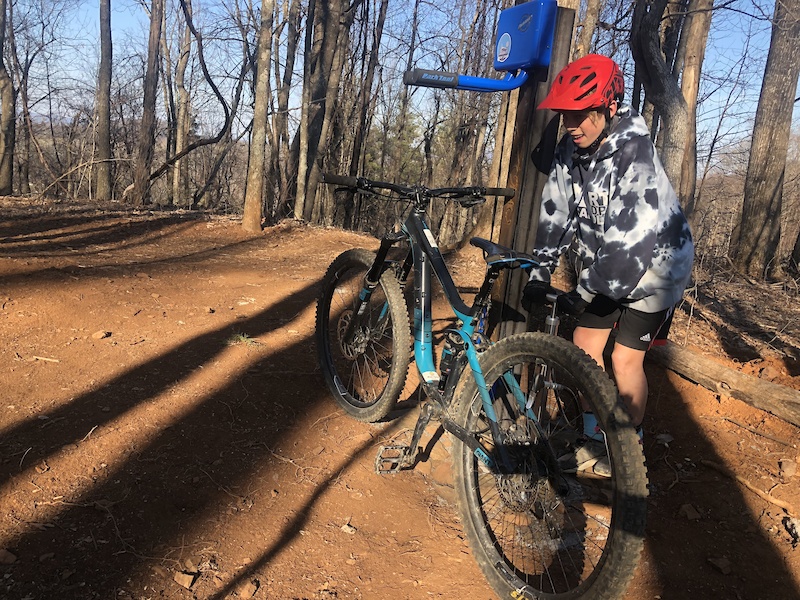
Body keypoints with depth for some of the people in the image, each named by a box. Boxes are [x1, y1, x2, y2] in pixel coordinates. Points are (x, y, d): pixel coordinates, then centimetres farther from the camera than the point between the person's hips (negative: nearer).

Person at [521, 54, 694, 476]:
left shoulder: (636, 157, -29)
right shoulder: (570, 150, -9)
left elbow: (630, 239, -32)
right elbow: (555, 215, -6)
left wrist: (585, 291, -29)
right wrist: (539, 275, -12)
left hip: (651, 265, -6)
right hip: (601, 265, 6)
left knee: (625, 358, -6)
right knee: (584, 347, 4)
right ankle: (594, 441, 21)